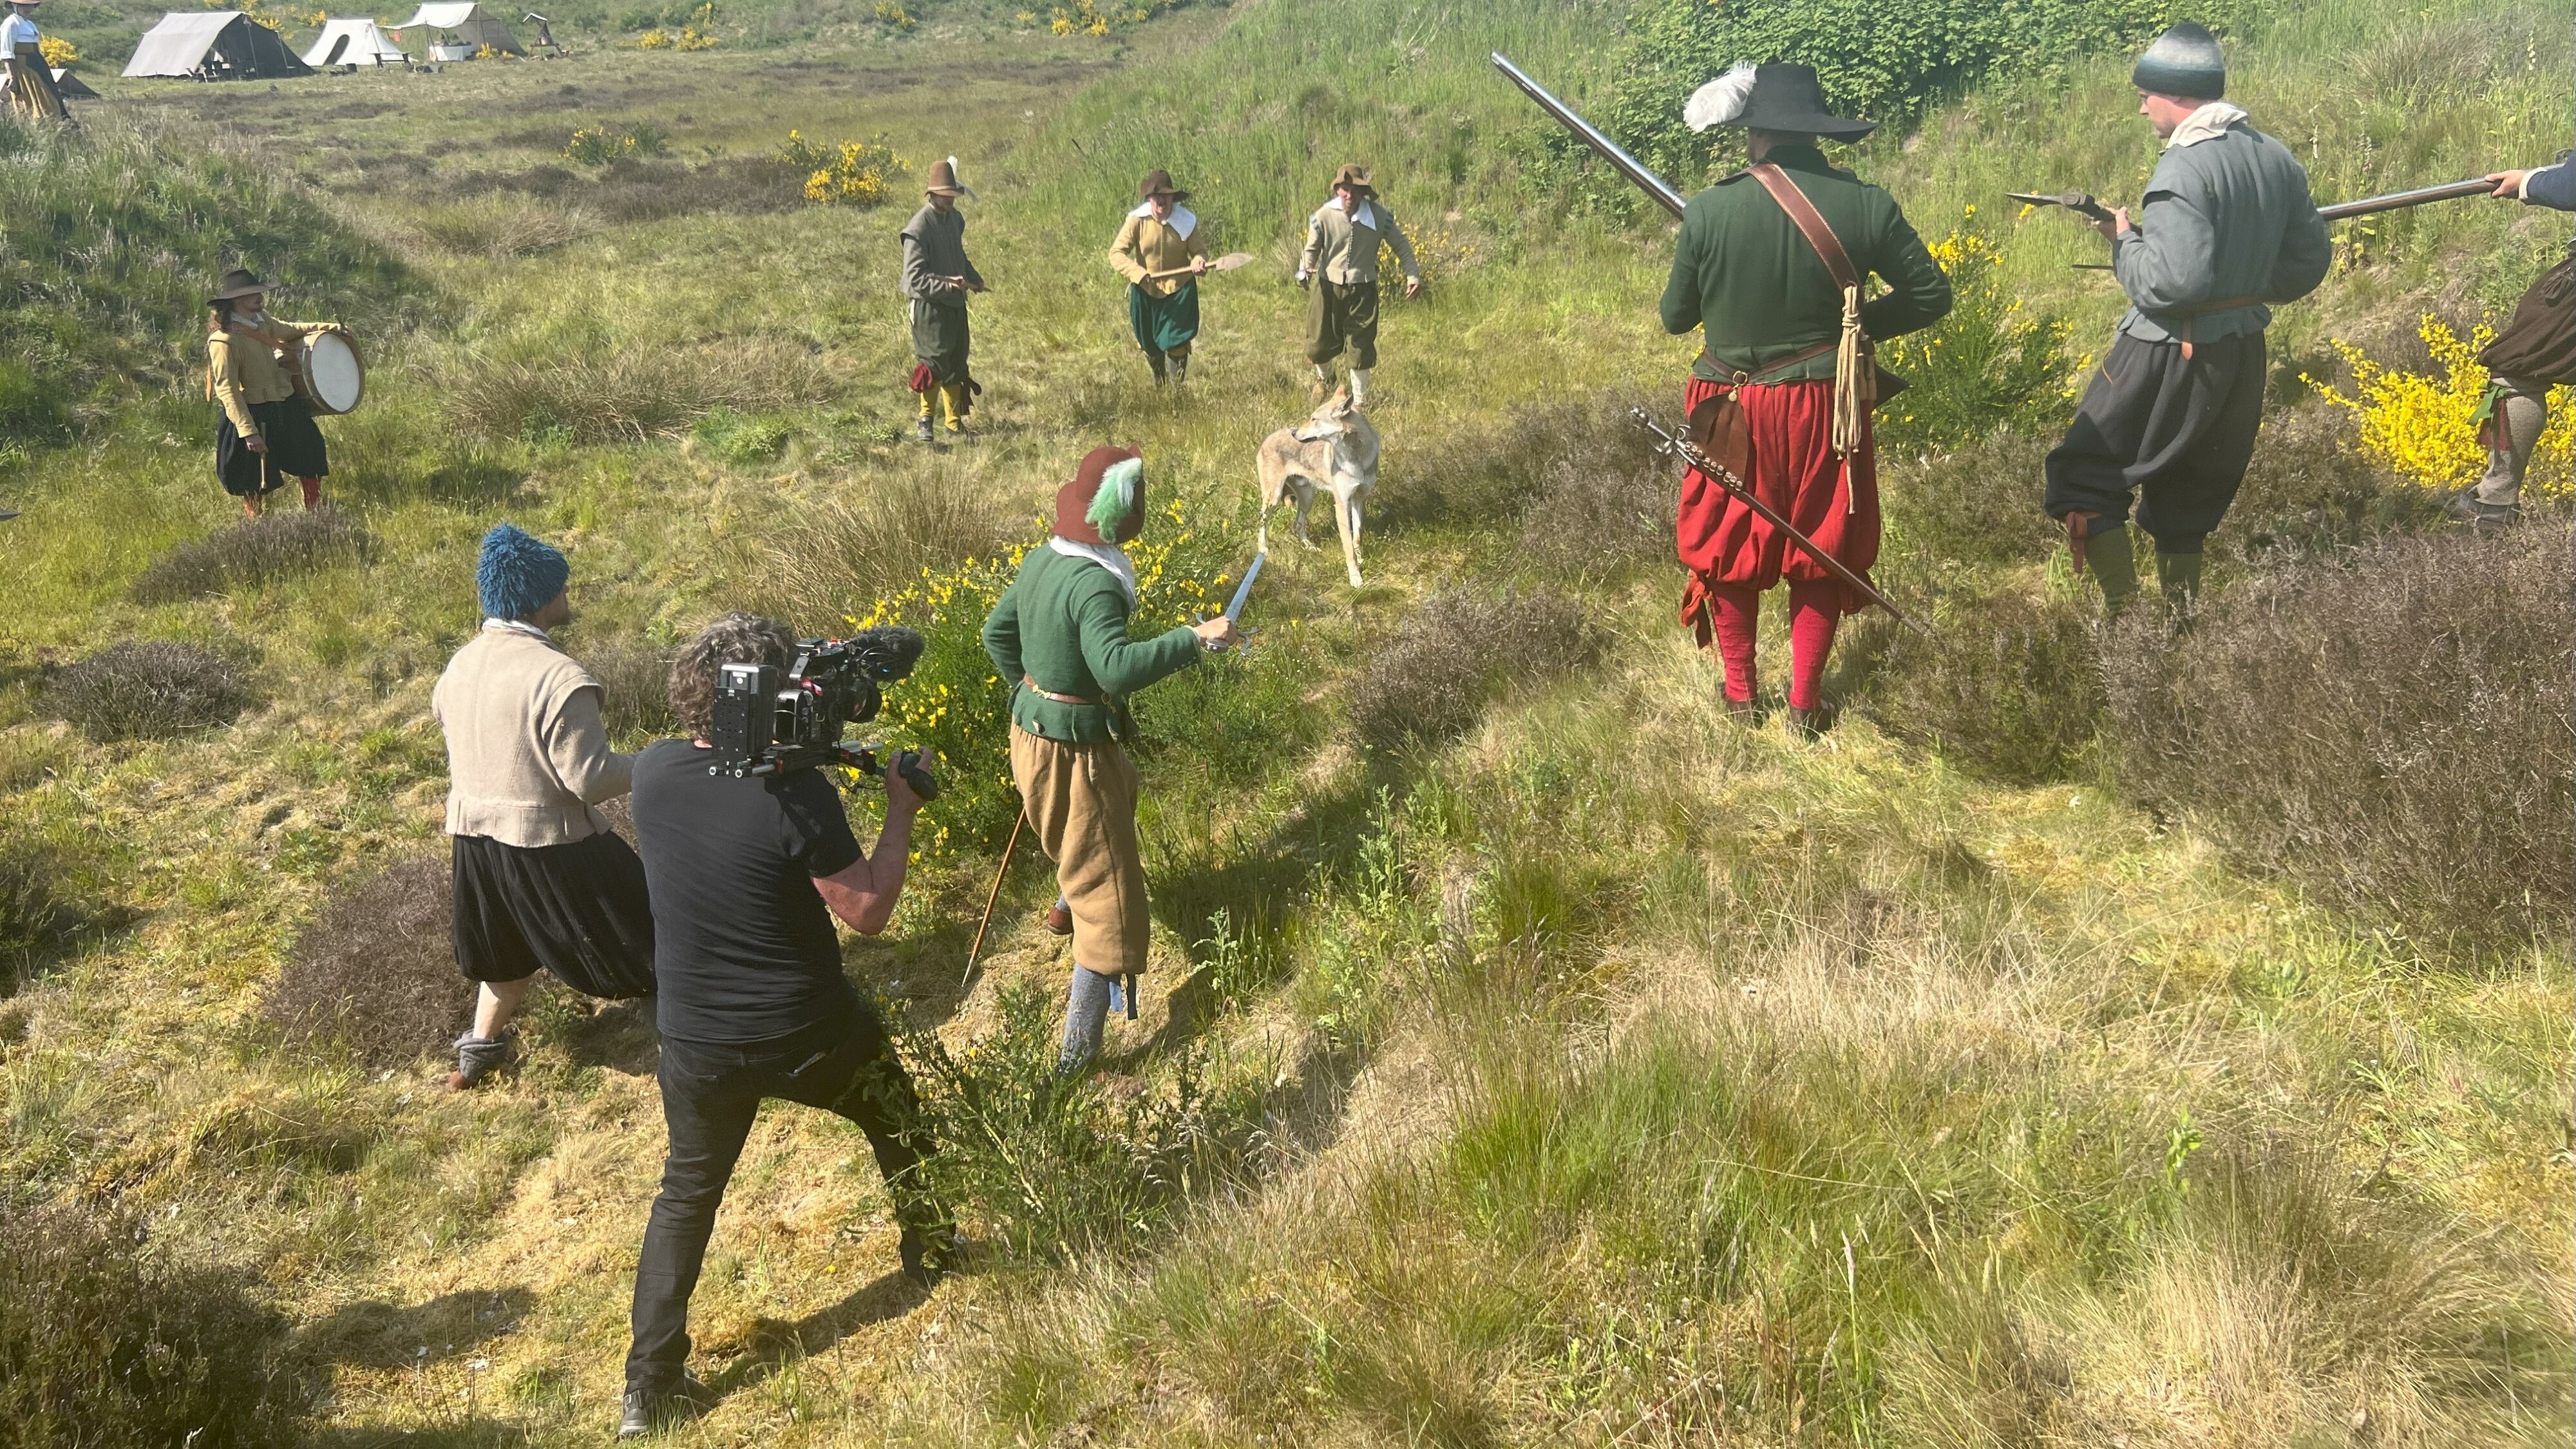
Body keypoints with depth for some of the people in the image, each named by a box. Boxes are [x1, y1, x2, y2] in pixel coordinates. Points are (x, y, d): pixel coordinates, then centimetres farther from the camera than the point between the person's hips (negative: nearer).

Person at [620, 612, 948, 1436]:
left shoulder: (653, 773, -10)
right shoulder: (796, 791, -25)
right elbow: (868, 911, -18)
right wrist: (902, 812, -8)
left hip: (697, 1042, 4)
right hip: (807, 1034, -3)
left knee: (687, 1196, 23)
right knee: (900, 1124, 26)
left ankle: (650, 1384, 26)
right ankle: (934, 1261, 46)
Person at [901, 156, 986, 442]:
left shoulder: (955, 219, 8)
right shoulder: (919, 228, -17)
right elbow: (915, 278, -20)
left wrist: (973, 278, 7)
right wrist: (946, 285, -30)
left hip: (956, 303, 8)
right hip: (929, 304, -8)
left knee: (956, 364, 13)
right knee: (934, 362, -10)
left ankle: (955, 423, 23)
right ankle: (925, 421, 1)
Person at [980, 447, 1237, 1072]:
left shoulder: (1041, 560, 2)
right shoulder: (1095, 584, -26)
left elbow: (996, 632, 15)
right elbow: (1118, 668, -41)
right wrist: (1195, 638, -37)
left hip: (1030, 732, 9)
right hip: (1075, 754, -9)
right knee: (1108, 901, -1)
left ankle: (1068, 904, 64)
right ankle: (1078, 1055, 1)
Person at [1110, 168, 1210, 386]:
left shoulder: (1186, 221, -13)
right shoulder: (1137, 221, -15)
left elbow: (1199, 249, -3)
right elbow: (1116, 253, -14)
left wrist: (1198, 261, -29)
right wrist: (1137, 273, -30)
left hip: (1178, 291, -1)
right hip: (1145, 291, 1)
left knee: (1177, 343, -5)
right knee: (1150, 345, 15)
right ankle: (1159, 387, 38)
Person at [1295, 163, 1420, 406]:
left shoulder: (1379, 216, -10)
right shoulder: (1324, 216, -12)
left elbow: (1401, 245, 1)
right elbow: (1312, 249, -3)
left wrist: (1413, 276, -8)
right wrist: (1305, 271, -23)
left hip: (1363, 290, 0)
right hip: (1328, 287, 0)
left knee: (1361, 348, 4)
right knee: (1319, 344, 6)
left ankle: (1360, 401, 23)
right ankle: (1324, 378, 43)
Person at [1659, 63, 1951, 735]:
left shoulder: (1708, 211, -13)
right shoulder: (1866, 204, -9)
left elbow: (1675, 317, -1)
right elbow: (1931, 296, -1)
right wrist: (1854, 321, 11)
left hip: (1732, 409, -1)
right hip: (1824, 408, 1)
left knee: (1728, 549, 17)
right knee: (1820, 551, 16)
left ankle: (1740, 696, 27)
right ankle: (1804, 704, 23)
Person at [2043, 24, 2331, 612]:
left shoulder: (2184, 168, -20)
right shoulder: (2277, 157, 7)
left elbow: (2173, 283, -26)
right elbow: (2309, 260, 13)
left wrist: (2125, 241, -10)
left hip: (2171, 357, -8)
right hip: (2242, 353, 9)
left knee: (2085, 477, 2)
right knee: (2190, 491, 20)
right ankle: (2177, 618, 29)